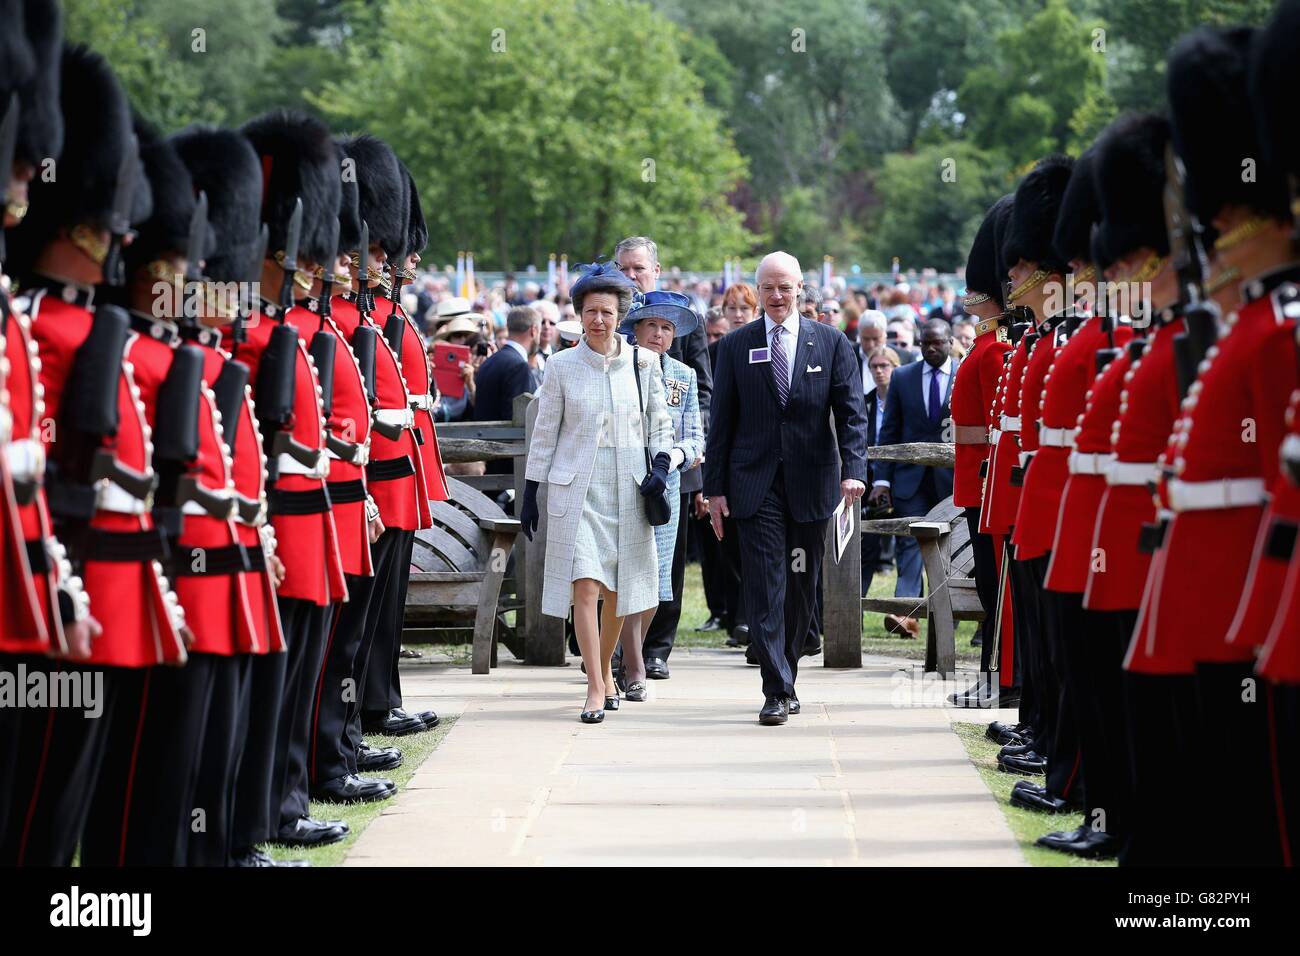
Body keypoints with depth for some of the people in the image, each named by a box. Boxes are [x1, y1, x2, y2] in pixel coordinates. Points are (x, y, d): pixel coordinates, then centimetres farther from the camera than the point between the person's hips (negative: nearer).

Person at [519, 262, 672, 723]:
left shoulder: (641, 364, 4)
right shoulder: (562, 366, 1)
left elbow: (659, 422, 12)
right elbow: (545, 431, 6)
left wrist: (661, 463, -6)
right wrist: (530, 492, 5)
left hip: (628, 488, 2)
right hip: (576, 487, -2)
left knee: (619, 588, 7)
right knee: (584, 583, -12)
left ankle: (605, 669, 30)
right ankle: (596, 688, -10)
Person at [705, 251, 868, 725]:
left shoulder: (831, 343, 5)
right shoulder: (735, 347, 5)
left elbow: (852, 413, 1)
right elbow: (723, 423, 6)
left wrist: (854, 469, -14)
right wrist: (715, 488, 2)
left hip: (810, 484, 1)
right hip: (756, 485, -1)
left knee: (801, 588, 8)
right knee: (765, 587, -8)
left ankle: (784, 679, 23)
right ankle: (778, 690, -10)